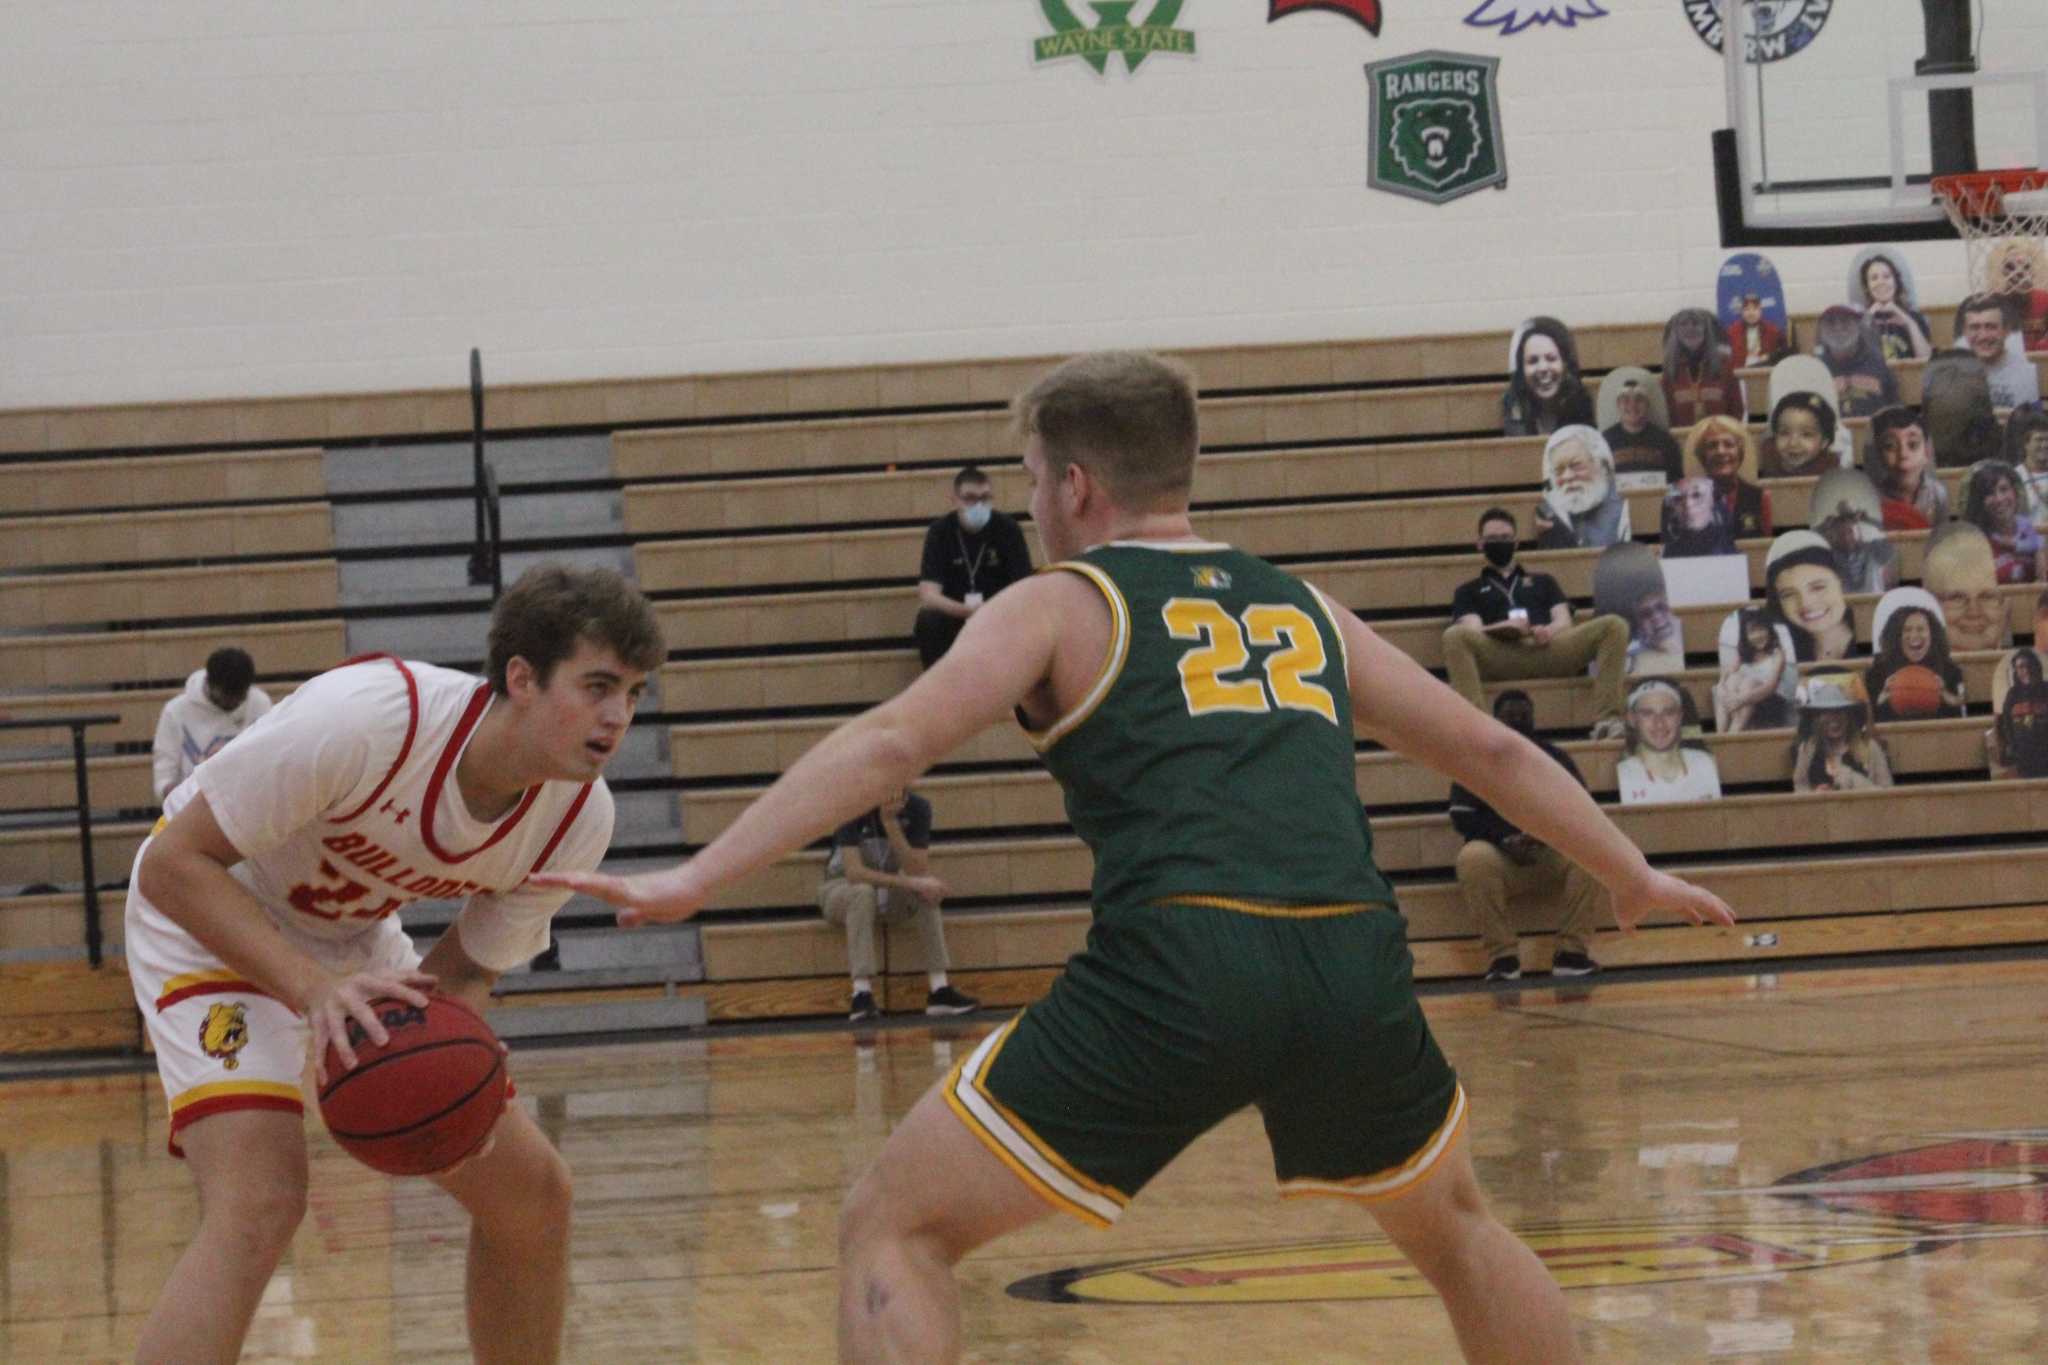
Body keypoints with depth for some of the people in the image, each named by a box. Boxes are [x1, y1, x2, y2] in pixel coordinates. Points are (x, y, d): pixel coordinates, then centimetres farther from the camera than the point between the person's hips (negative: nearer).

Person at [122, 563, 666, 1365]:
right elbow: (174, 862, -30)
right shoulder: (364, 721, -35)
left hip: (358, 942, 7)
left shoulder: (578, 818, -16)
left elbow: (467, 971, -4)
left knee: (529, 1192, 6)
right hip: (212, 915, -7)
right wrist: (314, 989, -42)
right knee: (259, 1204, -28)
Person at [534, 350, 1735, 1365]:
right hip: (1353, 959, 5)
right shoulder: (1306, 611, 27)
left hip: (1177, 966, -5)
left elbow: (891, 743, 0)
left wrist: (697, 880, -5)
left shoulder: (1061, 607, 14)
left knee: (895, 1232, 8)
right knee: (1454, 1228, 33)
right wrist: (1634, 877, 48)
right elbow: (1492, 750, 34)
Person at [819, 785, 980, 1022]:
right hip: (842, 888, -3)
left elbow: (919, 872, -21)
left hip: (889, 892, 3)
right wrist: (910, 883, -41)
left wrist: (891, 824, -32)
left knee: (926, 892, -28)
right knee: (863, 892, -37)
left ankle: (940, 990, -27)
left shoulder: (918, 808, -13)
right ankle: (862, 994, -41)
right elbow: (854, 872, -32)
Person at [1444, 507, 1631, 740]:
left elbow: (1564, 622, 18)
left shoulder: (1542, 582, 35)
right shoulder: (1470, 590, 28)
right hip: (1501, 654, -2)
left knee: (1614, 626, -20)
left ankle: (1606, 719, -33)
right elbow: (1473, 632, 9)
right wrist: (1504, 629, -14)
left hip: (1547, 649, 2)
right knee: (1455, 637, -35)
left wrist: (1550, 631, -7)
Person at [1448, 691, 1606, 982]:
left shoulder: (1555, 758, 14)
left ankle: (1572, 952, -27)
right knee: (1472, 857, -36)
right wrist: (1506, 839, -17)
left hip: (1551, 854, 2)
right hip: (1498, 855, -2)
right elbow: (1462, 817, -1)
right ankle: (1502, 956, -34)